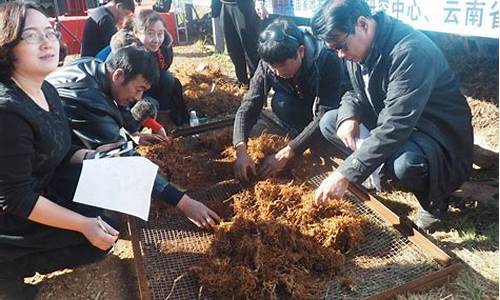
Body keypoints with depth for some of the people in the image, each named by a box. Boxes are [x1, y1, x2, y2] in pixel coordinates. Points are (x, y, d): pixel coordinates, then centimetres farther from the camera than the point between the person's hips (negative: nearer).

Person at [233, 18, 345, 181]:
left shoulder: (328, 61, -35)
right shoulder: (267, 64, -25)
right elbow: (248, 107, -27)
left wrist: (285, 153, -42)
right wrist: (241, 150, -43)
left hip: (332, 110, -2)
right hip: (302, 111, 2)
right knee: (280, 103, -29)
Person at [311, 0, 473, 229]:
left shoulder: (411, 52, -30)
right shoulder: (358, 47, -4)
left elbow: (395, 127, -37)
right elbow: (355, 92, 10)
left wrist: (346, 175, -39)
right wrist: (349, 116, -16)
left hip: (439, 136, -7)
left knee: (406, 164, -39)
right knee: (328, 122, -1)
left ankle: (434, 202, -5)